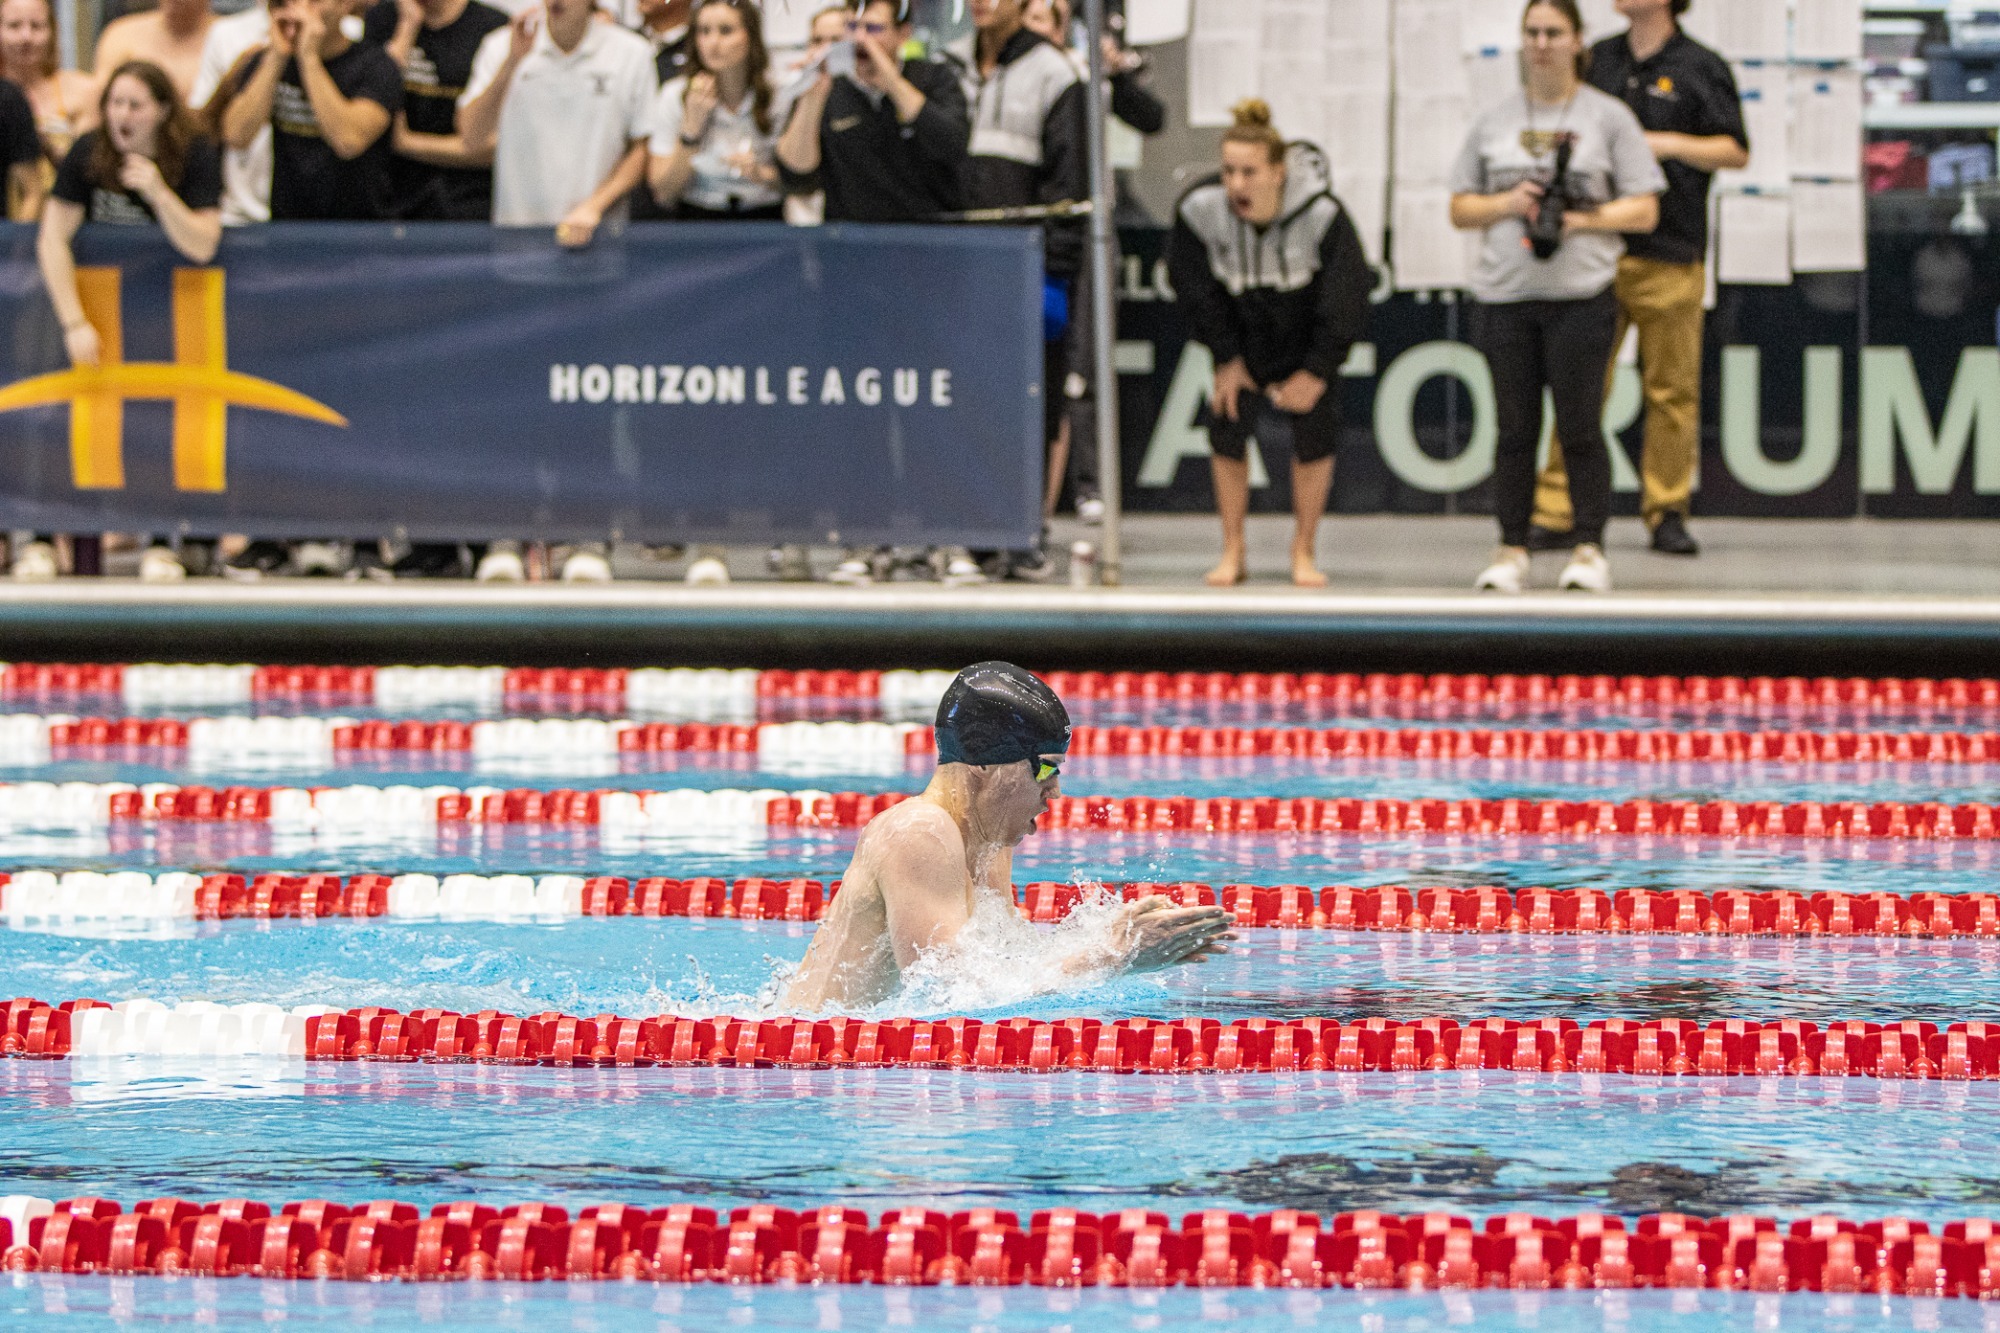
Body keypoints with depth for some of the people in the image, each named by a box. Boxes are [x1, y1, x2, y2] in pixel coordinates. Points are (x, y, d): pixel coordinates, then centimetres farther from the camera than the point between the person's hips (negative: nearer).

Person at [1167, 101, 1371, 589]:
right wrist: (1227, 358, -5)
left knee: (1313, 433, -7)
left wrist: (1316, 371, -14)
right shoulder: (1199, 209, -28)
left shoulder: (1321, 213, -32)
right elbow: (1194, 288, -9)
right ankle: (1233, 553, 9)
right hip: (1244, 331, 2)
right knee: (1226, 429, -5)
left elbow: (1347, 296, -19)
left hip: (1308, 335, -2)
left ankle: (1304, 553, 8)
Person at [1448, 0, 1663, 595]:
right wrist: (1508, 203, -5)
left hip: (1580, 296, -3)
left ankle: (1589, 550, 2)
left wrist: (1581, 219, -13)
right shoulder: (1494, 122, 13)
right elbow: (1461, 209, 14)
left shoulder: (1609, 117, 5)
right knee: (1514, 428, 4)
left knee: (1580, 427, -4)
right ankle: (1511, 551, 9)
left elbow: (1643, 211, 2)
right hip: (1505, 295, 3)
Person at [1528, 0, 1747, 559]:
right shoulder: (1599, 61, 14)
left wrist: (1668, 144, -13)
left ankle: (1667, 514, 9)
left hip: (1669, 259, -3)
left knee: (1672, 391, 0)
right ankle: (1553, 512, 0)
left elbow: (1736, 152, -1)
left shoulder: (1701, 69, 2)